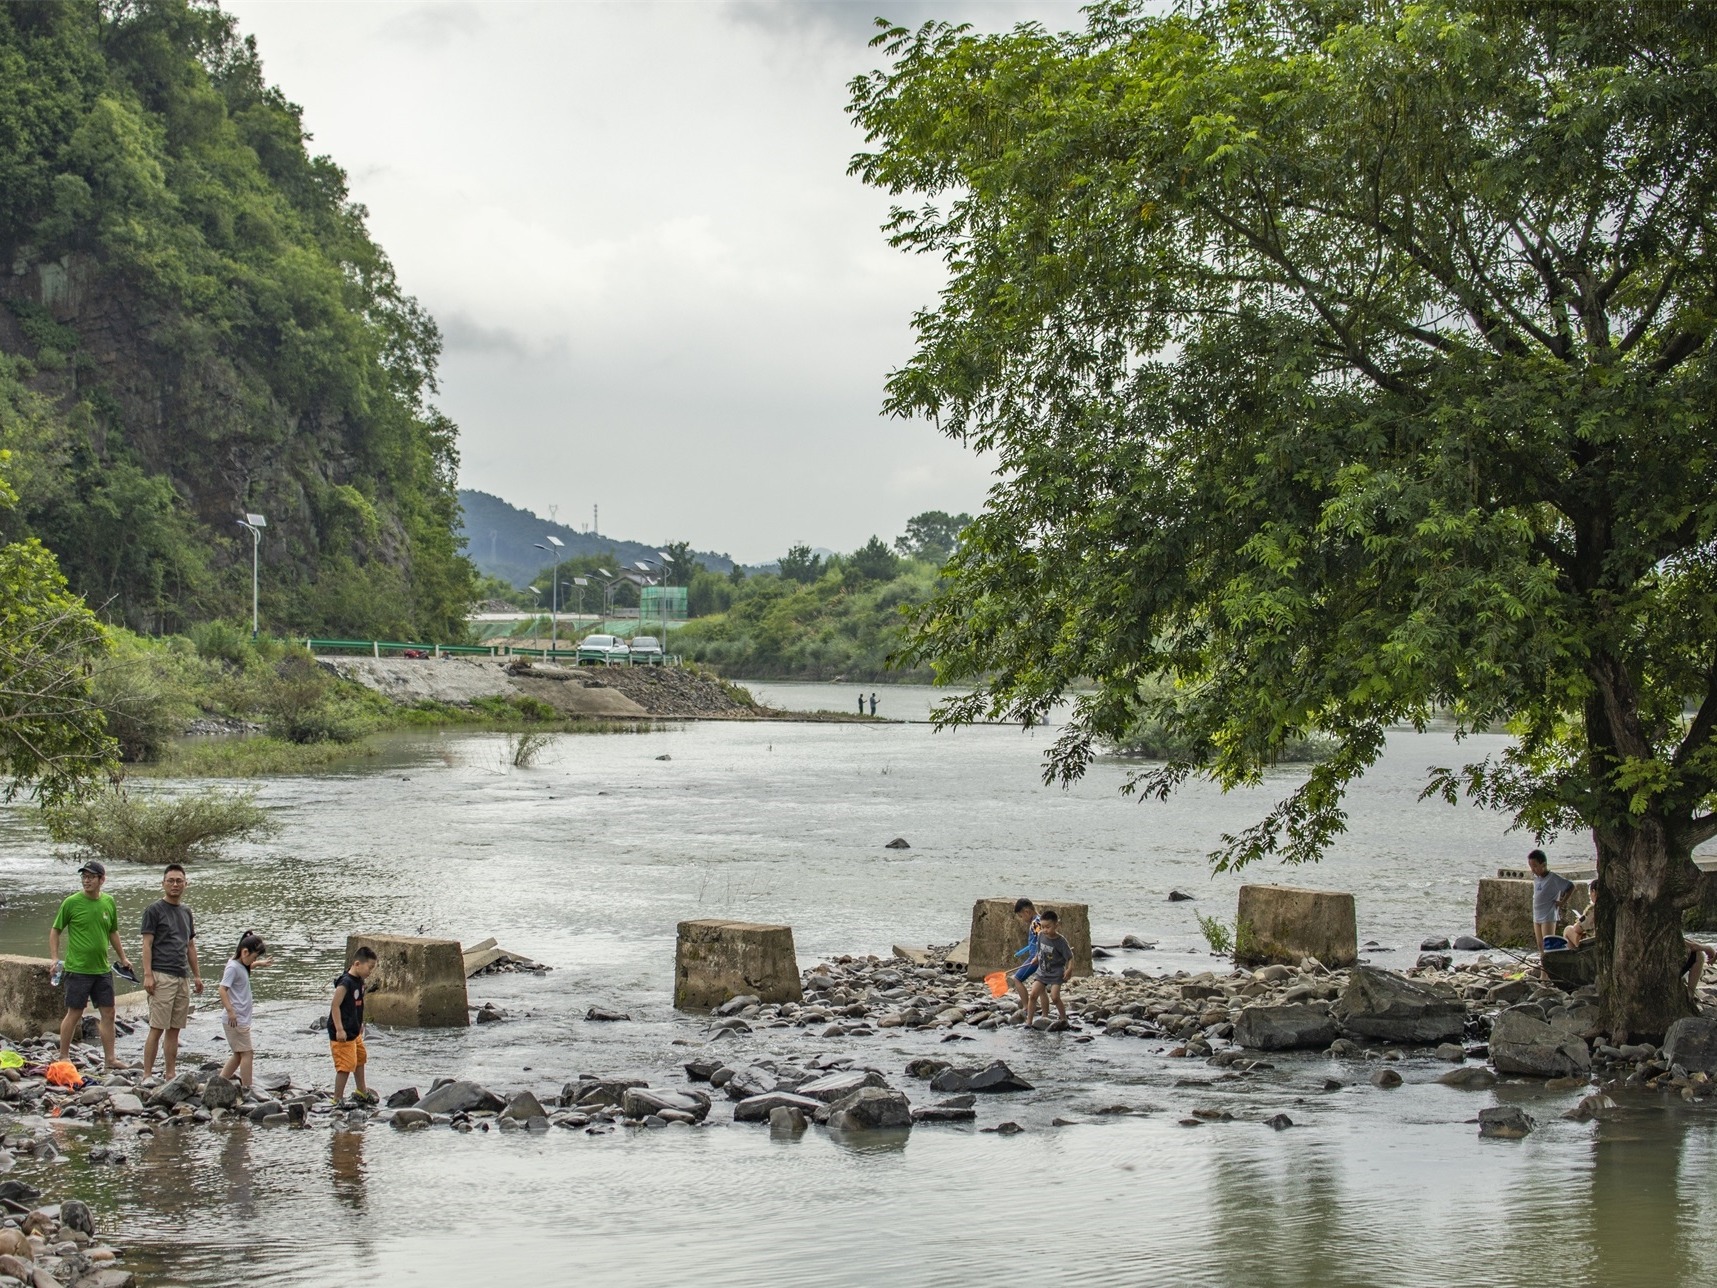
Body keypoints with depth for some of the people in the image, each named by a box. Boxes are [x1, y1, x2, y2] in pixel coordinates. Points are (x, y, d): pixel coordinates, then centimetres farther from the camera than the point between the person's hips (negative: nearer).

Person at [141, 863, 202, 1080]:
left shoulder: (186, 911, 17)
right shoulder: (154, 910, -4)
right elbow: (147, 944, -7)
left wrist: (197, 975, 18)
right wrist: (148, 975, -15)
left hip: (182, 977, 7)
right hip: (162, 976, -7)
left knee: (174, 1029, 8)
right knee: (157, 1028, -9)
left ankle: (170, 1074, 12)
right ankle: (147, 1075, -7)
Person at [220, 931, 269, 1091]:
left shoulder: (241, 966, 13)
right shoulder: (233, 967, -15)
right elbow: (222, 989, -23)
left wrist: (257, 964, 31)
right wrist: (230, 1011, -29)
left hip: (241, 1019, 10)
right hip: (235, 1020, -10)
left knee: (239, 1054, 13)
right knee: (246, 1053, -8)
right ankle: (247, 1088, -6)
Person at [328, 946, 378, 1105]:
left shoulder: (359, 981, 6)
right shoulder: (345, 983, -23)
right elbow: (335, 1006, -23)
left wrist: (360, 1024, 22)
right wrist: (339, 1030, -26)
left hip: (355, 1032, 10)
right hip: (343, 1034, -10)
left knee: (359, 1060, 24)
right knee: (346, 1065, -11)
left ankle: (362, 1093, 41)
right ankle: (337, 1099, -4)